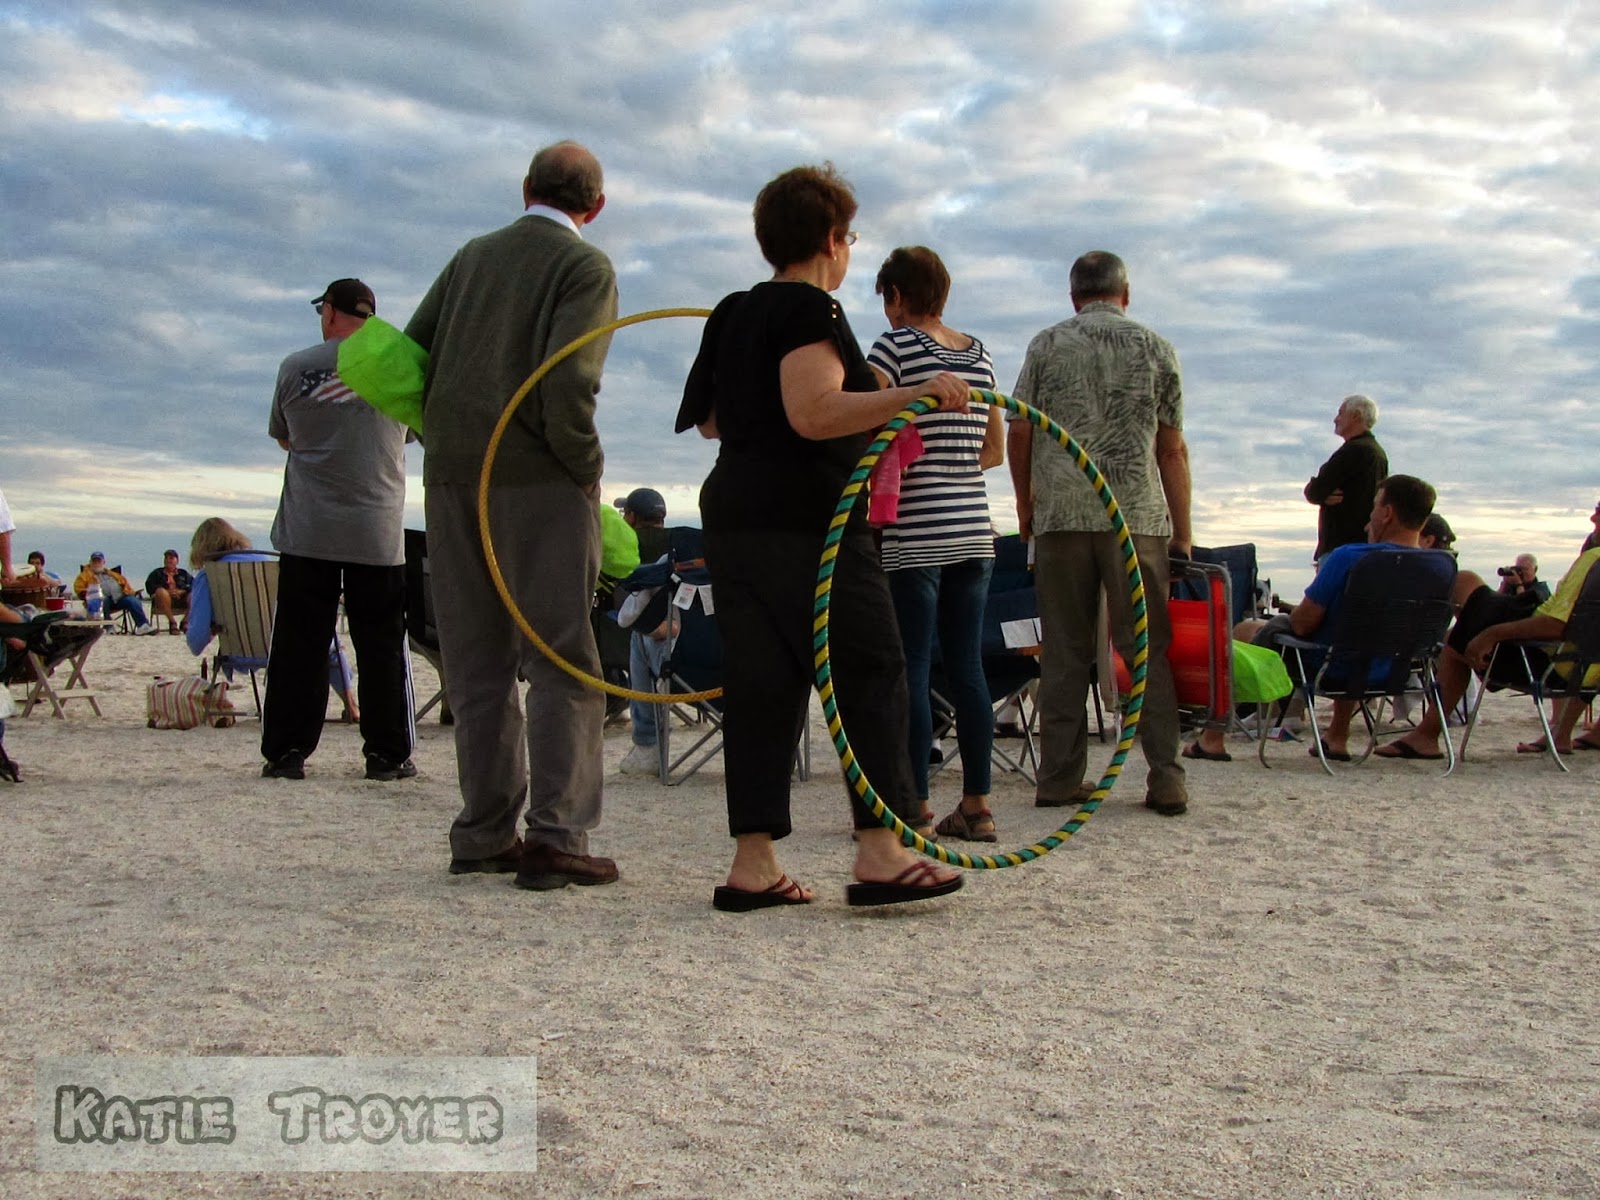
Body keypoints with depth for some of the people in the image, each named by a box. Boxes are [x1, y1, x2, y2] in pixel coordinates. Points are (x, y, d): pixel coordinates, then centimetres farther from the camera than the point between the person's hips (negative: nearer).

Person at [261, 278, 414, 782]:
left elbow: (283, 437, 14)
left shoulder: (296, 367, 1)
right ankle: (387, 754, 7)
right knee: (381, 644, 5)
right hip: (378, 530, 0)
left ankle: (285, 751, 6)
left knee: (298, 642, 4)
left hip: (306, 531, 0)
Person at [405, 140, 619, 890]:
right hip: (536, 478, -5)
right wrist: (585, 465, -6)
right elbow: (567, 380, -17)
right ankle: (556, 838, -7)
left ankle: (483, 834, 12)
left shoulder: (472, 257, 15)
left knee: (476, 660, 10)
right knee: (561, 660, -2)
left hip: (452, 474, 6)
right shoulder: (586, 267, -3)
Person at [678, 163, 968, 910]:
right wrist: (913, 394, -25)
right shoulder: (810, 312, -8)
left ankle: (752, 862, 4)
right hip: (806, 521, -8)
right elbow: (813, 413, -22)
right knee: (869, 672, -3)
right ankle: (879, 851, -6)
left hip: (732, 512, 9)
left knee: (761, 683, 6)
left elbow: (710, 422, 26)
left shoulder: (736, 314, 18)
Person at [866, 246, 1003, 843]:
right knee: (967, 666, 9)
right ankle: (977, 805, 11)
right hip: (974, 531, 6)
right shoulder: (980, 353, 14)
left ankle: (916, 810, -2)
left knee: (911, 669, -3)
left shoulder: (896, 344, -5)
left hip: (913, 534, -6)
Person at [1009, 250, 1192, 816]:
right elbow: (1172, 448, 6)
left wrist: (1026, 506, 19)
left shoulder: (1047, 345, 7)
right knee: (1148, 650, 2)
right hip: (1137, 516, 0)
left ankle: (1060, 776, 6)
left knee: (1064, 652, 5)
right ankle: (1166, 779, -1)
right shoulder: (1156, 349, 8)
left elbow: (1018, 434, 6)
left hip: (1060, 514, 1)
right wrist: (1182, 531, 10)